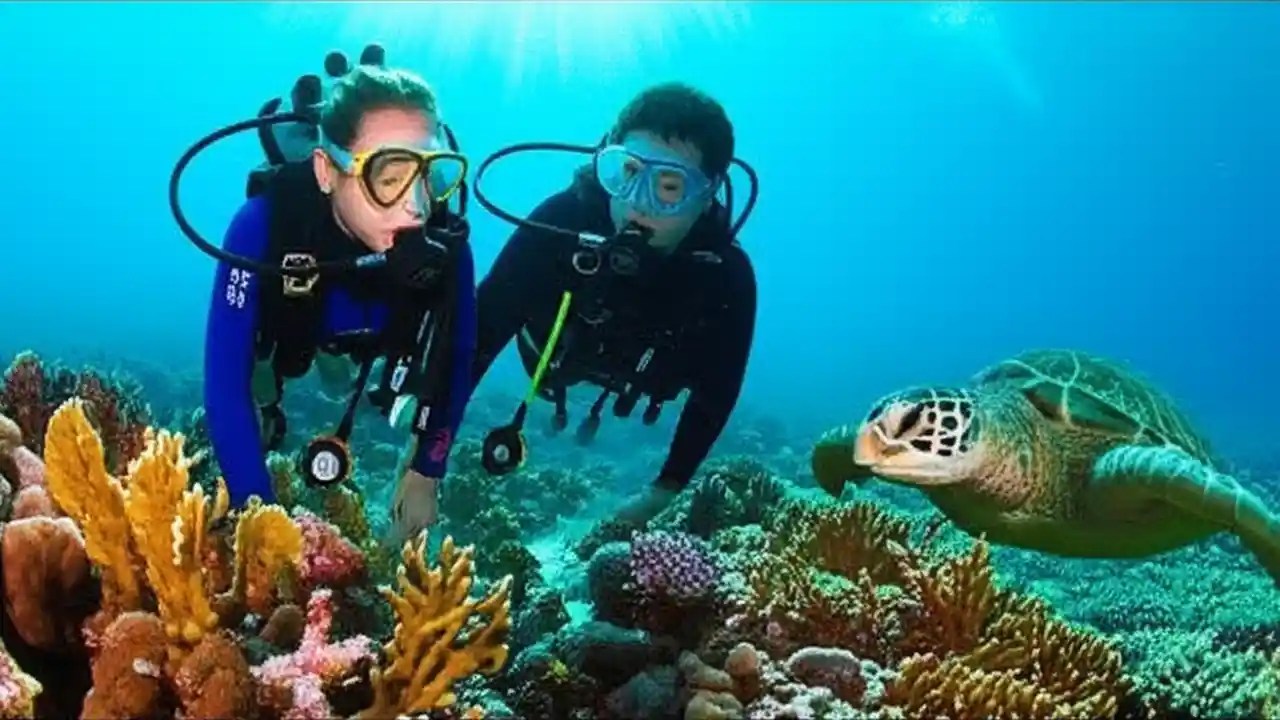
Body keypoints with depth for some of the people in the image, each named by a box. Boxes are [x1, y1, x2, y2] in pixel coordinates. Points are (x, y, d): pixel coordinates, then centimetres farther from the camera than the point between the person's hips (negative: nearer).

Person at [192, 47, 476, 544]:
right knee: (253, 439, 6)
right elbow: (225, 382, -43)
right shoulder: (266, 222, -44)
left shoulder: (445, 239, -38)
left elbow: (456, 360, -21)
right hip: (277, 329, -2)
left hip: (367, 339, 2)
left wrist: (425, 474, -20)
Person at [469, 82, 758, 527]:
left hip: (642, 371, 1)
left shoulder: (727, 275, -39)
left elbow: (715, 392, -24)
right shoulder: (564, 220, -44)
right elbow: (479, 331, -38)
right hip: (553, 352, -1)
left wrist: (666, 491, -20)